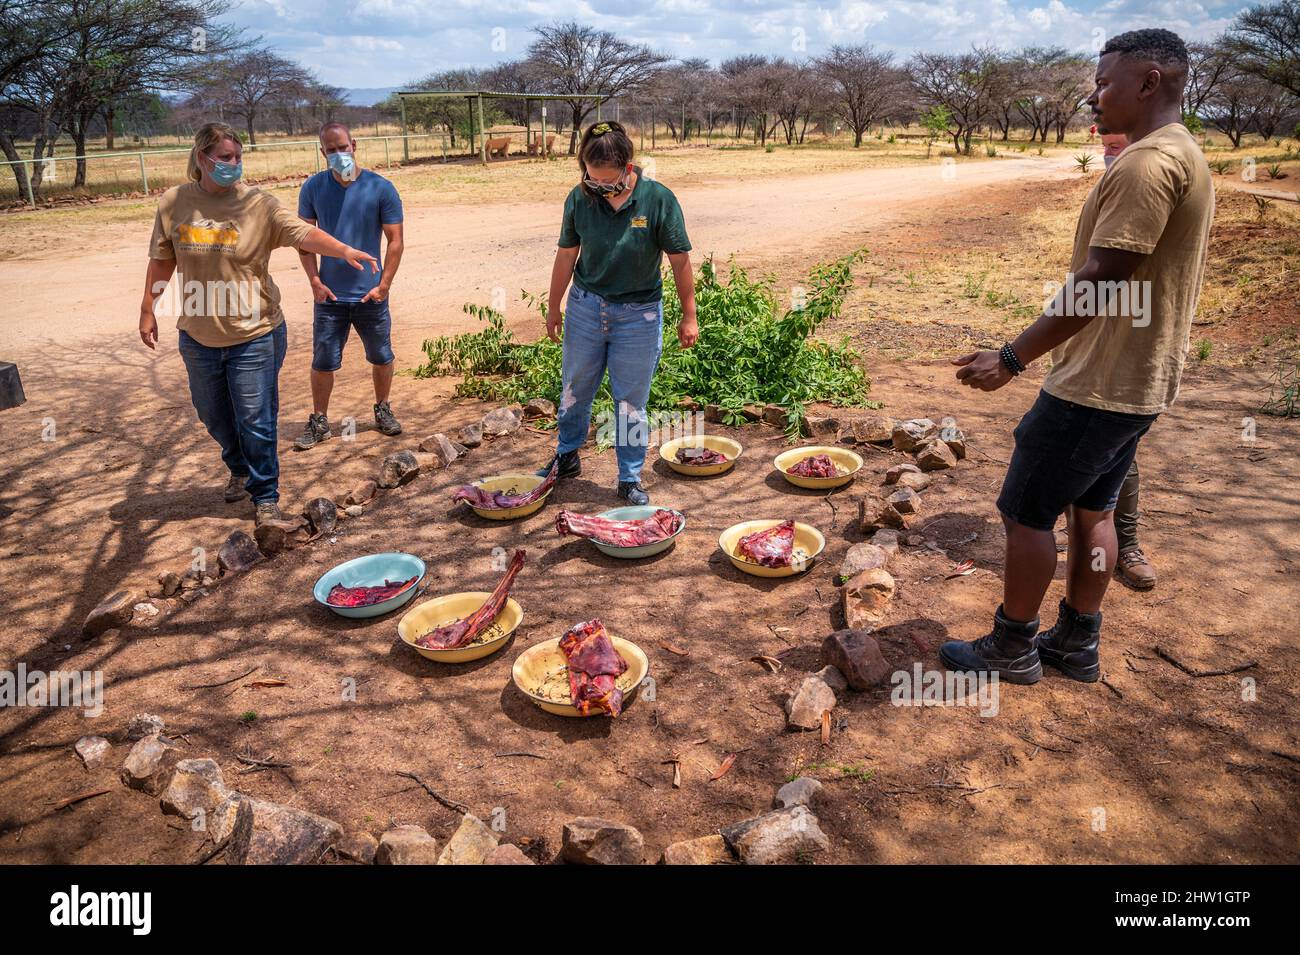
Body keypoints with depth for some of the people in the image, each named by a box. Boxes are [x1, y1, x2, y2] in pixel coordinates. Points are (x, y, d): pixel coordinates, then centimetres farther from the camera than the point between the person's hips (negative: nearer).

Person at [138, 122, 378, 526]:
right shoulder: (173, 203, -1)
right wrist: (147, 310, 10)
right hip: (198, 337, 4)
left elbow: (303, 233, -21)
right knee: (213, 415, 19)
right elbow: (162, 260, 8)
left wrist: (343, 250, -38)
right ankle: (240, 469, 47)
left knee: (255, 420, 0)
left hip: (254, 336, -4)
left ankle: (265, 495, 17)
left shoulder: (259, 204, -9)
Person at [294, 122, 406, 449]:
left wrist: (383, 285, -9)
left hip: (370, 295, 0)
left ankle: (382, 410, 33)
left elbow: (395, 241, -3)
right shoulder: (313, 188, -1)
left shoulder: (381, 188, -6)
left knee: (381, 357, 12)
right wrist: (315, 281, -6)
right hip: (329, 294, 1)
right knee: (323, 362, 5)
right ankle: (319, 422, 19)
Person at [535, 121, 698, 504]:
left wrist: (689, 317, -6)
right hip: (585, 306, 3)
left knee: (631, 401, 6)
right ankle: (567, 457, 39)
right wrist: (554, 306, 10)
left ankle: (630, 480, 20)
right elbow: (567, 254, 3)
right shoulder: (580, 198, -7)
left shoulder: (658, 199, -14)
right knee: (574, 389, 16)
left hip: (638, 314, -3)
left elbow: (679, 259, -8)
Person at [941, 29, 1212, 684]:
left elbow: (1097, 281, -25)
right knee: (1092, 509, 17)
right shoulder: (1184, 157, 15)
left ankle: (1012, 649, 13)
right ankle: (1077, 642, 28)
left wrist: (1011, 359, -20)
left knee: (1026, 512, 0)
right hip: (1140, 382, 10)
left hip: (1097, 387, -10)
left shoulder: (1147, 162, -19)